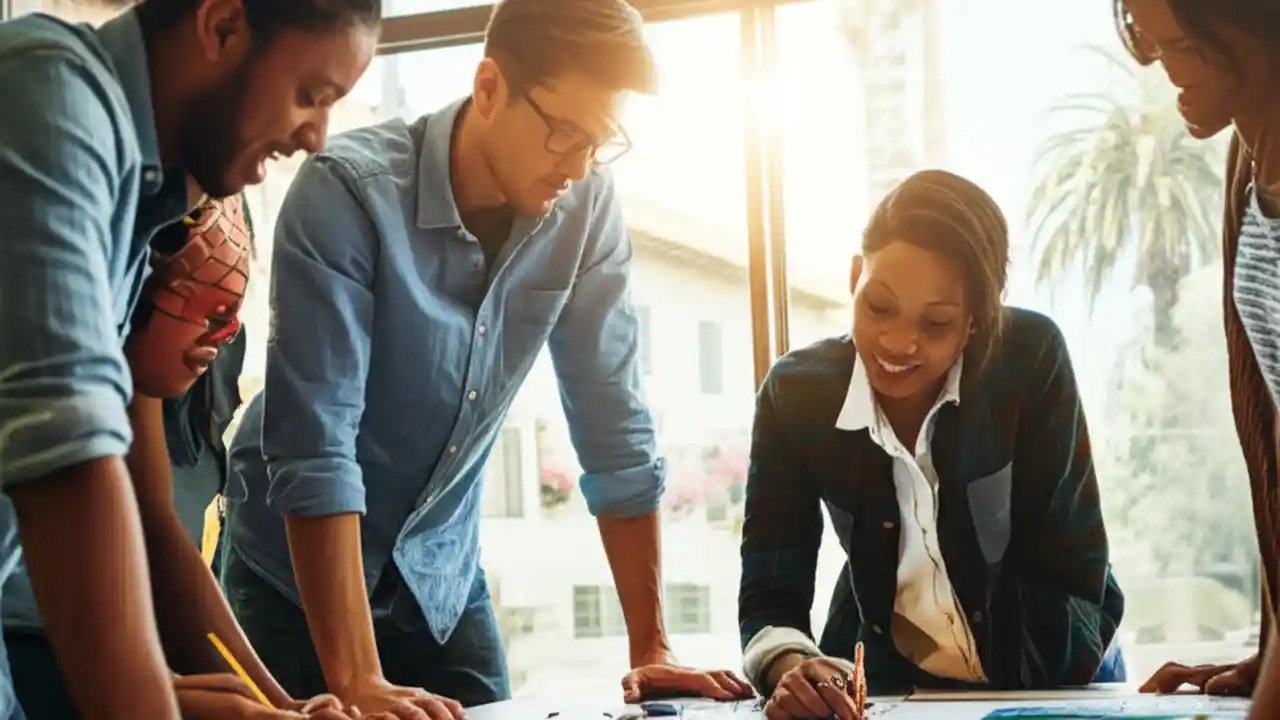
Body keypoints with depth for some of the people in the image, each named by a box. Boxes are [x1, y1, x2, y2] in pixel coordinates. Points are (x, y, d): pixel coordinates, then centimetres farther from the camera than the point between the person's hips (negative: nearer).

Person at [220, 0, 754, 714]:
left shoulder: (588, 208, -12)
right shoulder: (349, 191, -26)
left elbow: (614, 425, -8)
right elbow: (312, 445, -30)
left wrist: (651, 648, -11)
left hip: (443, 572, 4)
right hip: (301, 570, -4)